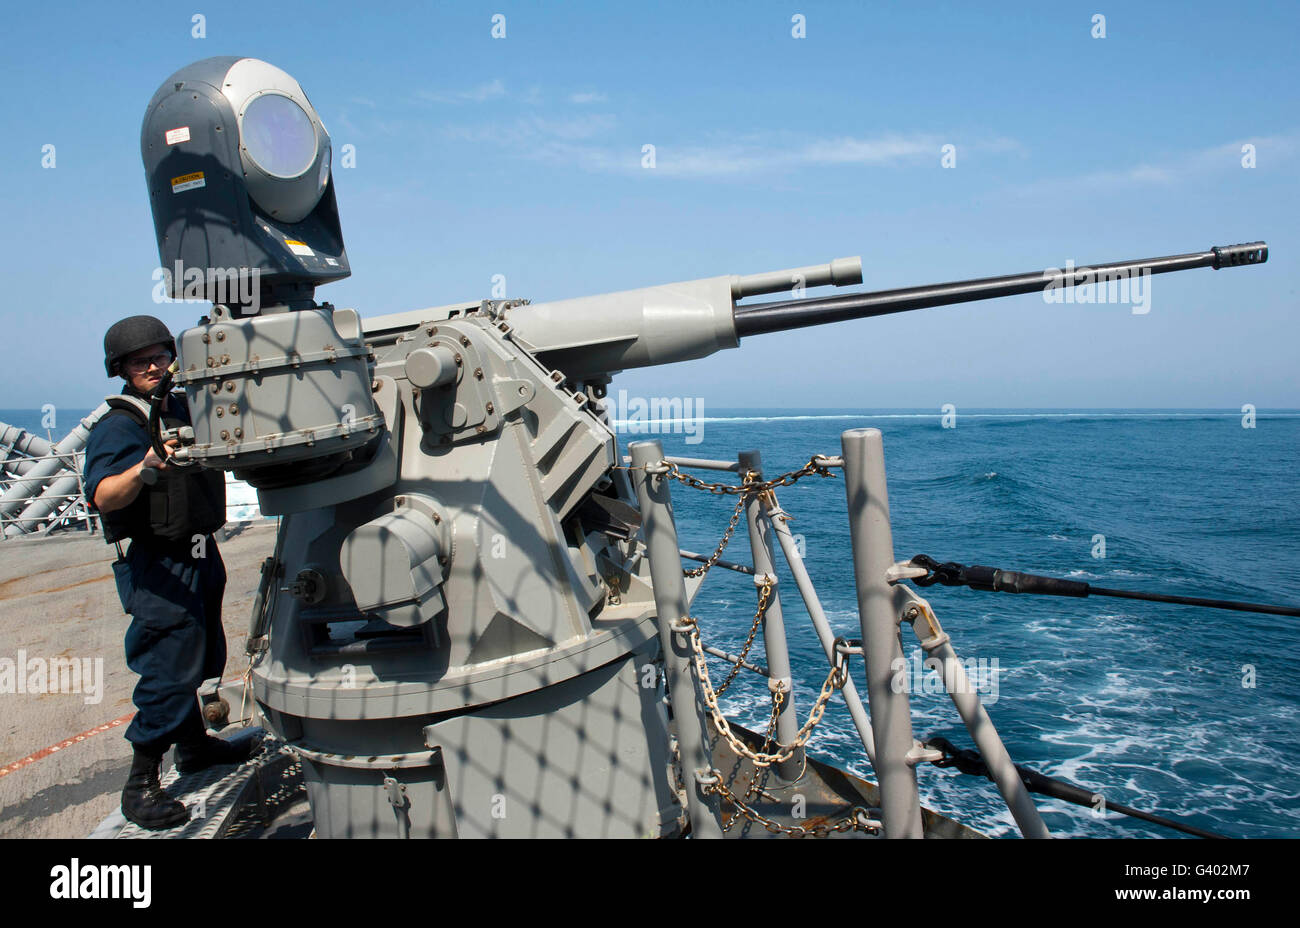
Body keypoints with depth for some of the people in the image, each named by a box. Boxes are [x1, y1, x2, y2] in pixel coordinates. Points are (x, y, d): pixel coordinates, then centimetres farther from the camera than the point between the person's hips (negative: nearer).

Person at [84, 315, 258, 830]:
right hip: (156, 567, -8)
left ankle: (194, 744, 38)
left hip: (200, 556, 8)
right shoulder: (117, 428, -13)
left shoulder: (184, 410, 9)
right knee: (169, 671, -7)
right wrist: (144, 469, -47)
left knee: (203, 658, 19)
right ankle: (140, 785, 5)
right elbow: (102, 497, -30)